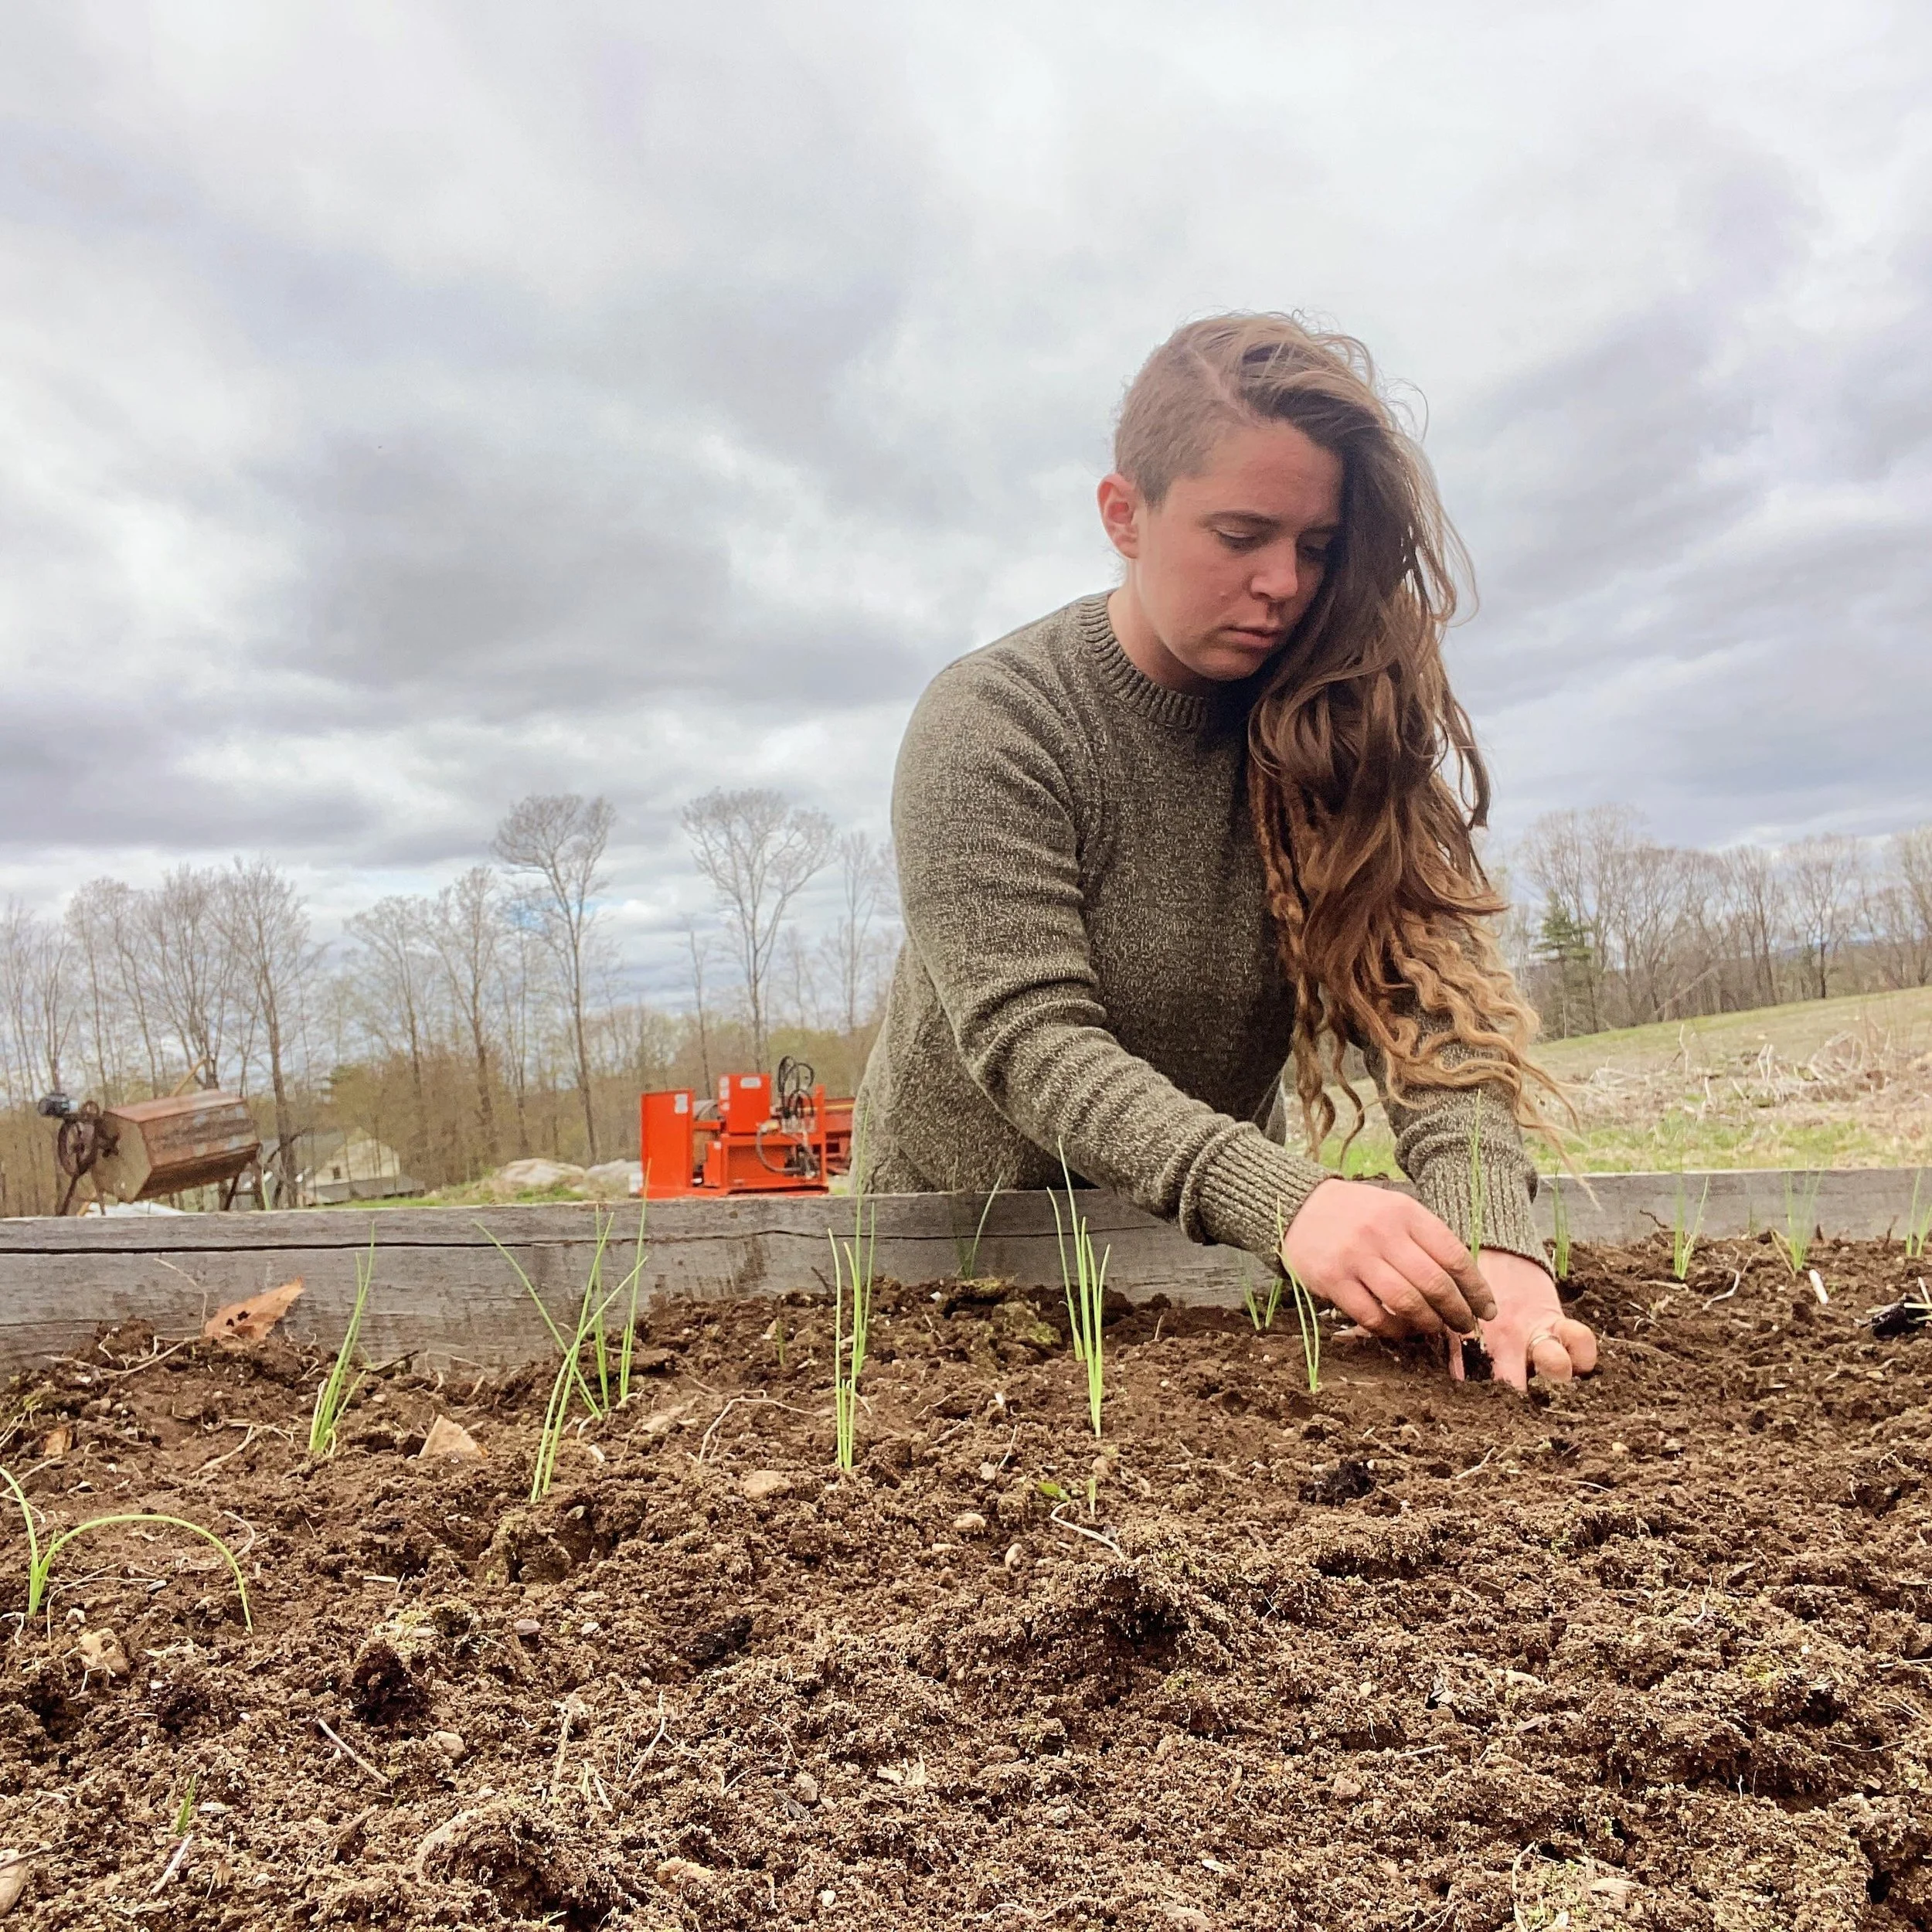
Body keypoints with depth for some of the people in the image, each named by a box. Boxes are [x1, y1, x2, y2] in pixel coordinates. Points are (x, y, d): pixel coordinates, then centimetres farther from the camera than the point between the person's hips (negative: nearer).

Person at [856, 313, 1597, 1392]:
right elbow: (1029, 1040, -26)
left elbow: (1428, 978, -16)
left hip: (1213, 1251, 2)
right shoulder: (990, 727, -17)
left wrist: (1490, 1237, -33)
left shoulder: (1338, 725, -6)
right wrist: (1286, 1201, -40)